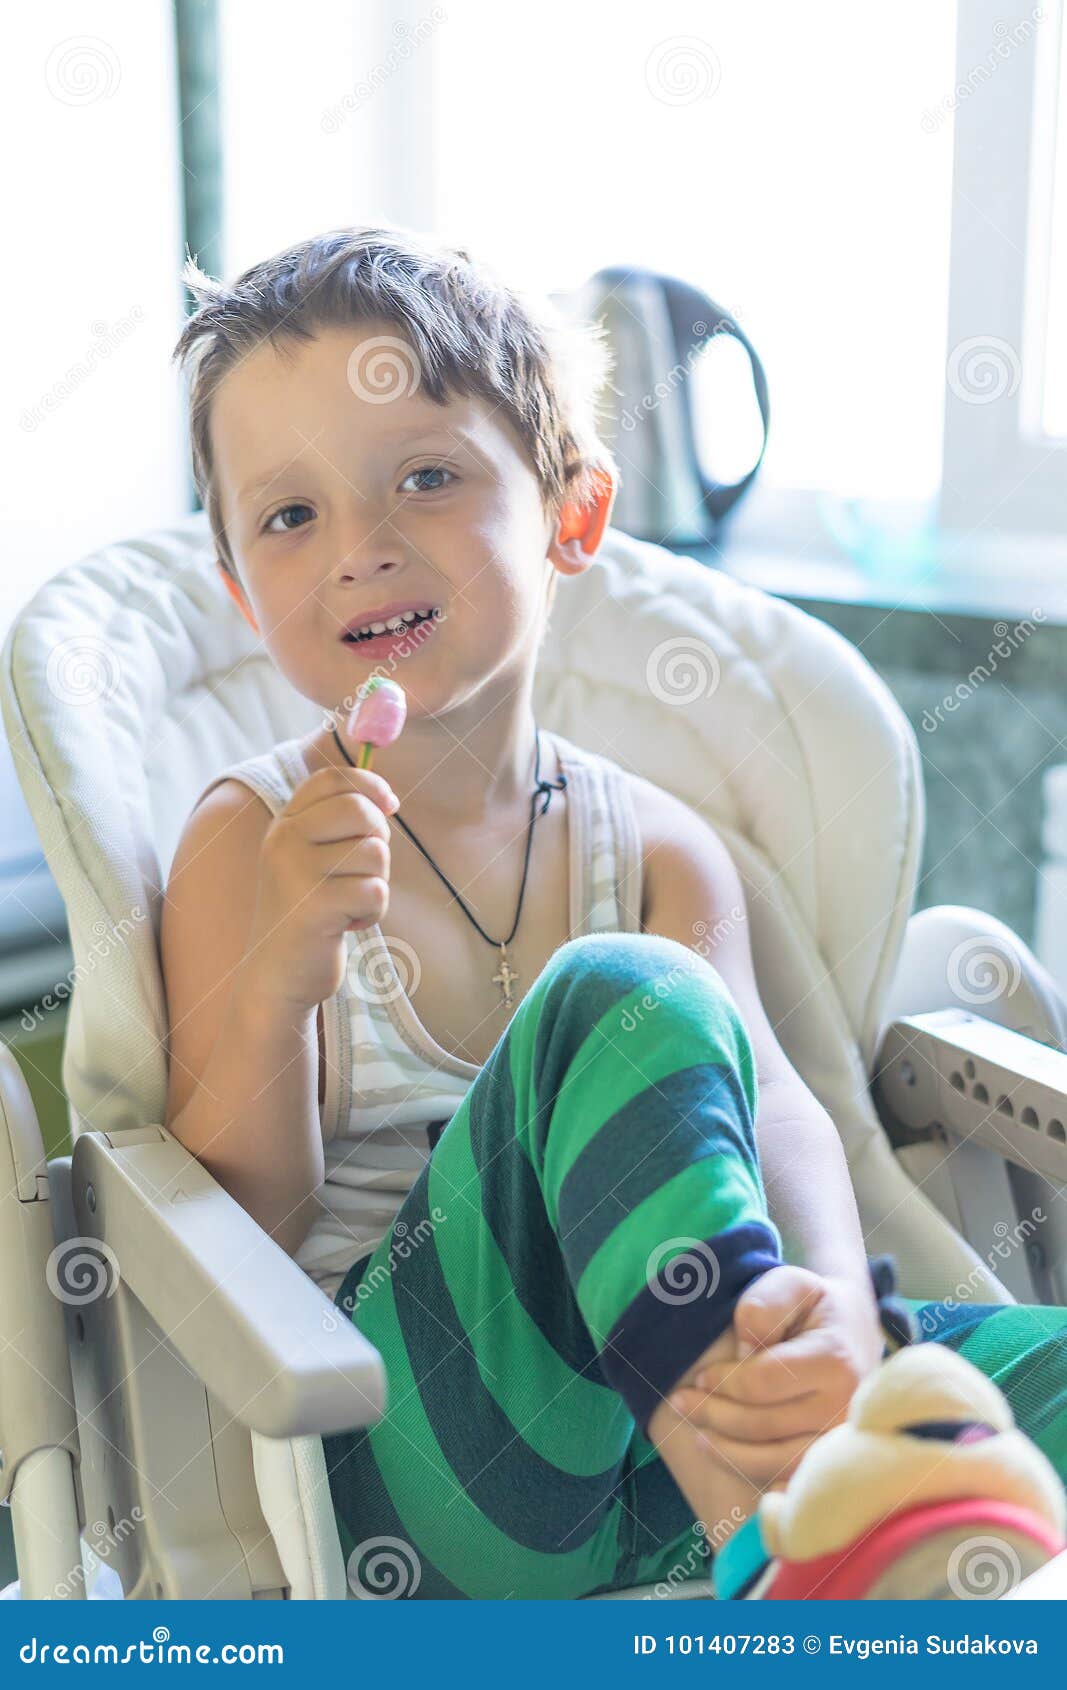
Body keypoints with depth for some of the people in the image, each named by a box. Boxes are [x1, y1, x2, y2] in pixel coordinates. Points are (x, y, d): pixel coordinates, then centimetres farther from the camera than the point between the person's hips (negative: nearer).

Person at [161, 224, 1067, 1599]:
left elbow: (775, 1109, -4)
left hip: (685, 1401, 3)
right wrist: (276, 978, -23)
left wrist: (834, 1305, -27)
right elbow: (231, 1236, -3)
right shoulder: (252, 840, 0)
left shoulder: (658, 846, 8)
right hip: (422, 1462, -2)